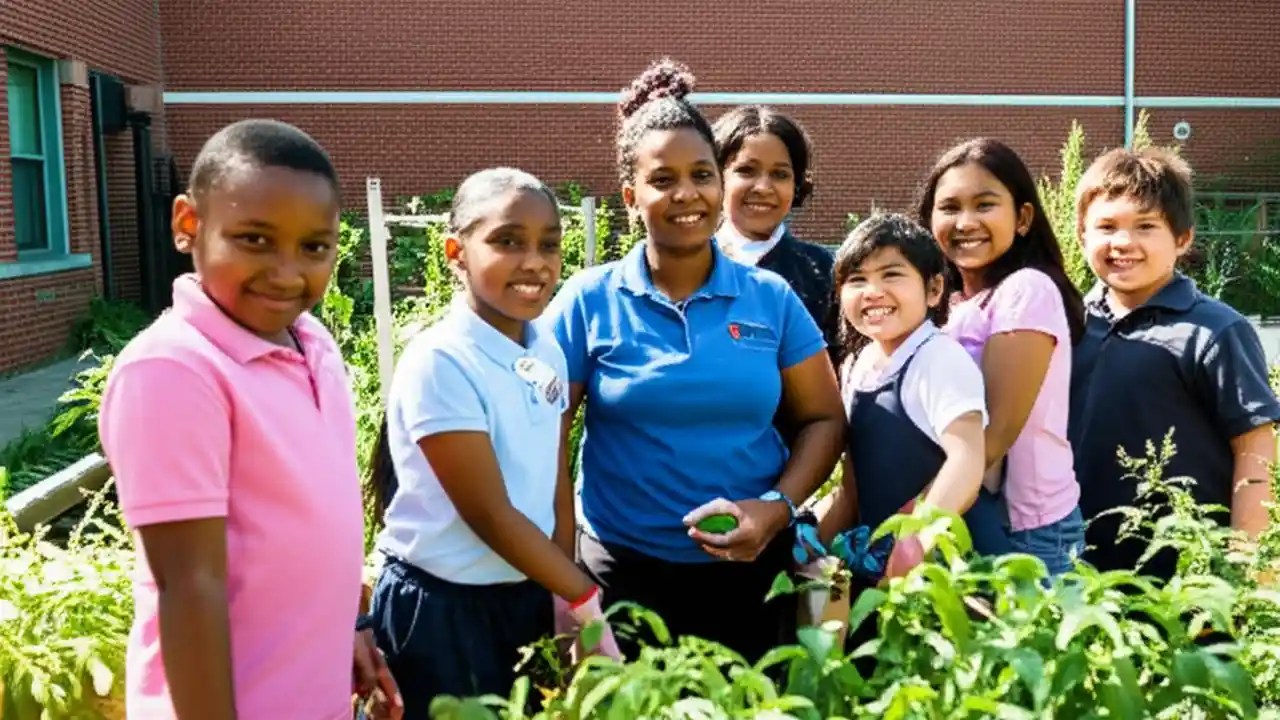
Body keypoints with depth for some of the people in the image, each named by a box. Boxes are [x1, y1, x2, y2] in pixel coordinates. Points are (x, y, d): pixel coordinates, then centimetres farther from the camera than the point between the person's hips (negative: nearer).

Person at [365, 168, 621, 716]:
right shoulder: (440, 362, -20)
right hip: (441, 608, -6)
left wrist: (562, 600, 4)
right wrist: (585, 598, -12)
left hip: (529, 595, 6)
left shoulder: (548, 353, 0)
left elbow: (556, 488, 7)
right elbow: (489, 514, -18)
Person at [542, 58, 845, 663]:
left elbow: (823, 418, 6)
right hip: (624, 575, -2)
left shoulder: (771, 299, -1)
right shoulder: (587, 301, -6)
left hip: (751, 571, 2)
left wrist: (778, 507, -11)